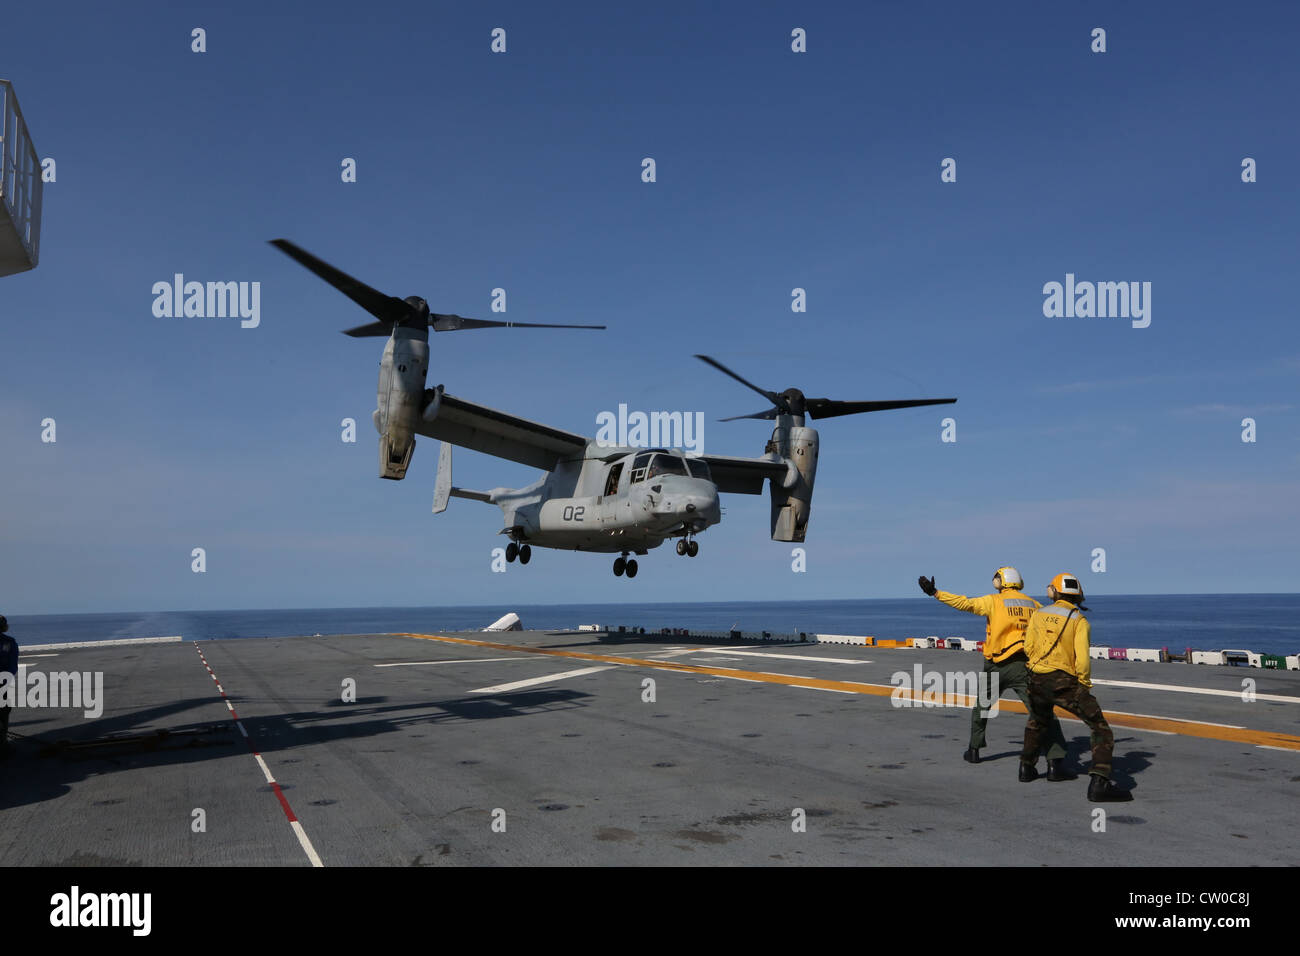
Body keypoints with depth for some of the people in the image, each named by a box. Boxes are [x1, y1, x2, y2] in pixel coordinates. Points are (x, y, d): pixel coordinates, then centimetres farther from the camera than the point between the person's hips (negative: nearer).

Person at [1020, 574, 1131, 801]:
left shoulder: (1039, 614, 7)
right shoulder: (1080, 621, -5)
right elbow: (1083, 660, -12)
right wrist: (1085, 684, 4)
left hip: (1037, 680, 5)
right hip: (1065, 682, -5)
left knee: (1037, 722, 33)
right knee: (1100, 728, 0)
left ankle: (1027, 767, 41)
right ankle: (1098, 783, -15)